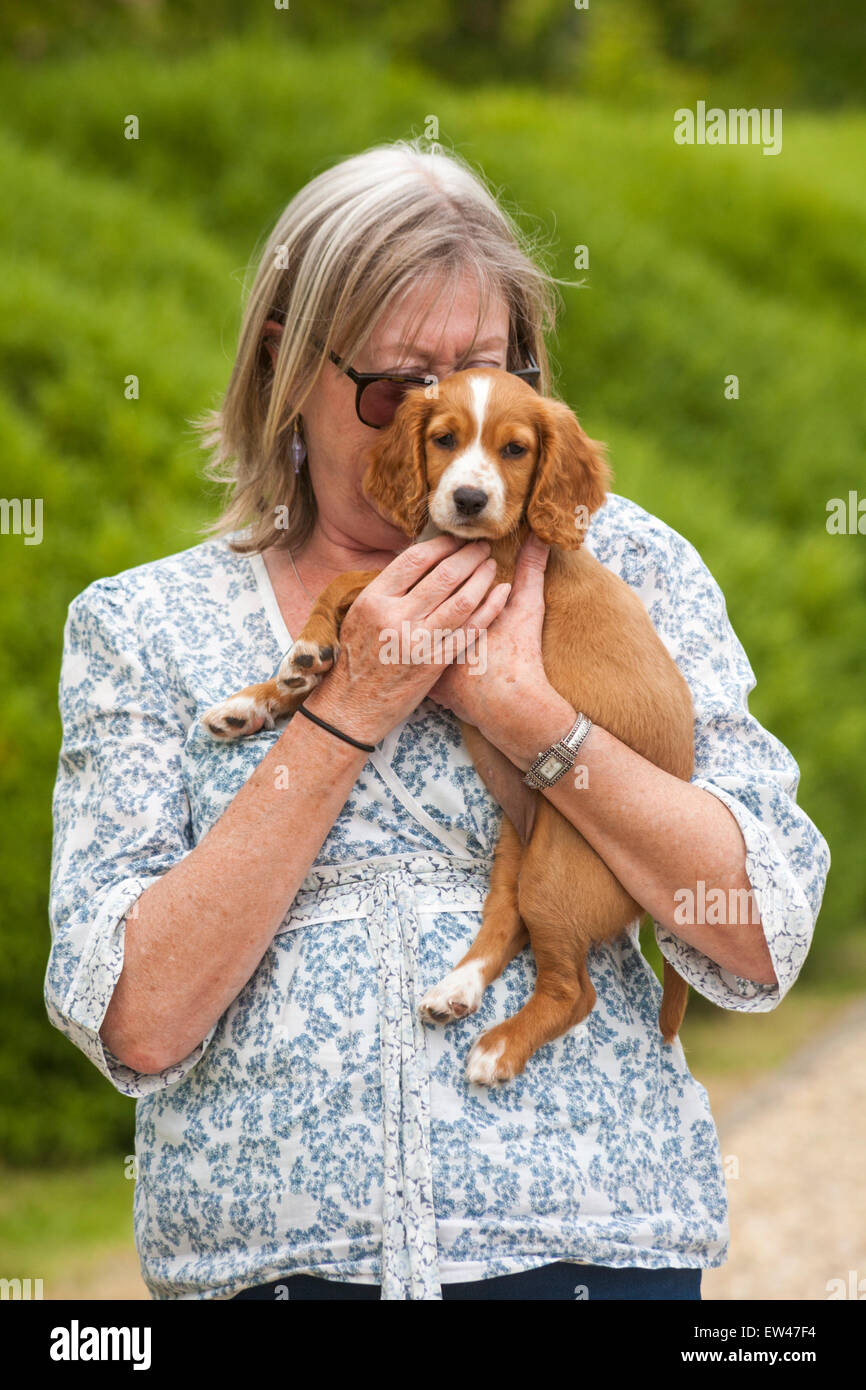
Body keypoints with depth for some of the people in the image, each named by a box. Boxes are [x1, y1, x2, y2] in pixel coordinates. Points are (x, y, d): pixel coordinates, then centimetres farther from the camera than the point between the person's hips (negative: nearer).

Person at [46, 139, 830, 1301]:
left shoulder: (619, 565, 4)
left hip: (593, 1243, 0)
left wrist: (519, 705, -12)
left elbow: (764, 943, -4)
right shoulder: (139, 627, 3)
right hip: (264, 1253, 0)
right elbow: (136, 1027, -8)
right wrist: (349, 713, -12)